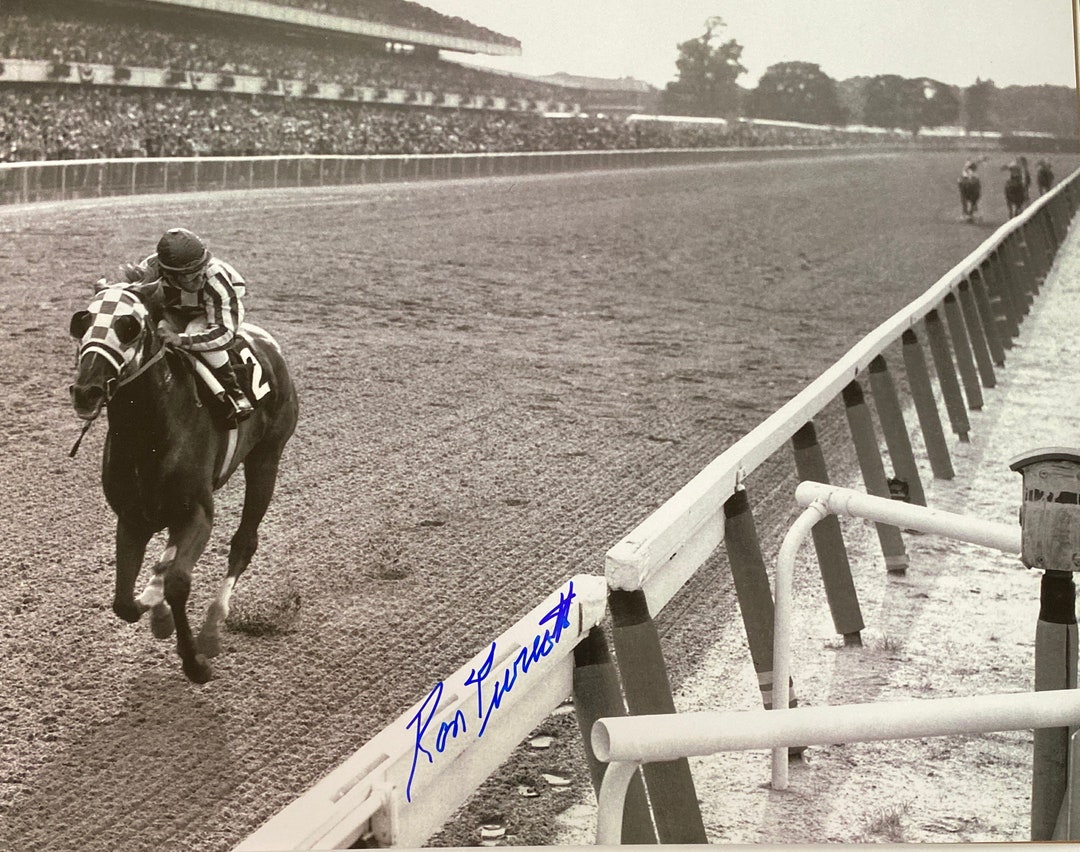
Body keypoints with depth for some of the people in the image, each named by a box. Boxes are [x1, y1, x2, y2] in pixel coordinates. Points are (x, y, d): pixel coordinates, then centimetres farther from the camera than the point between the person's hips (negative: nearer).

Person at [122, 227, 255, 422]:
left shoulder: (215, 279, -40)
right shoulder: (154, 266, -31)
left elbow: (224, 331, -41)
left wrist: (181, 340, -52)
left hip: (226, 307, -4)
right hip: (178, 311, 4)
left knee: (195, 332, -37)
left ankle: (234, 393, -25)